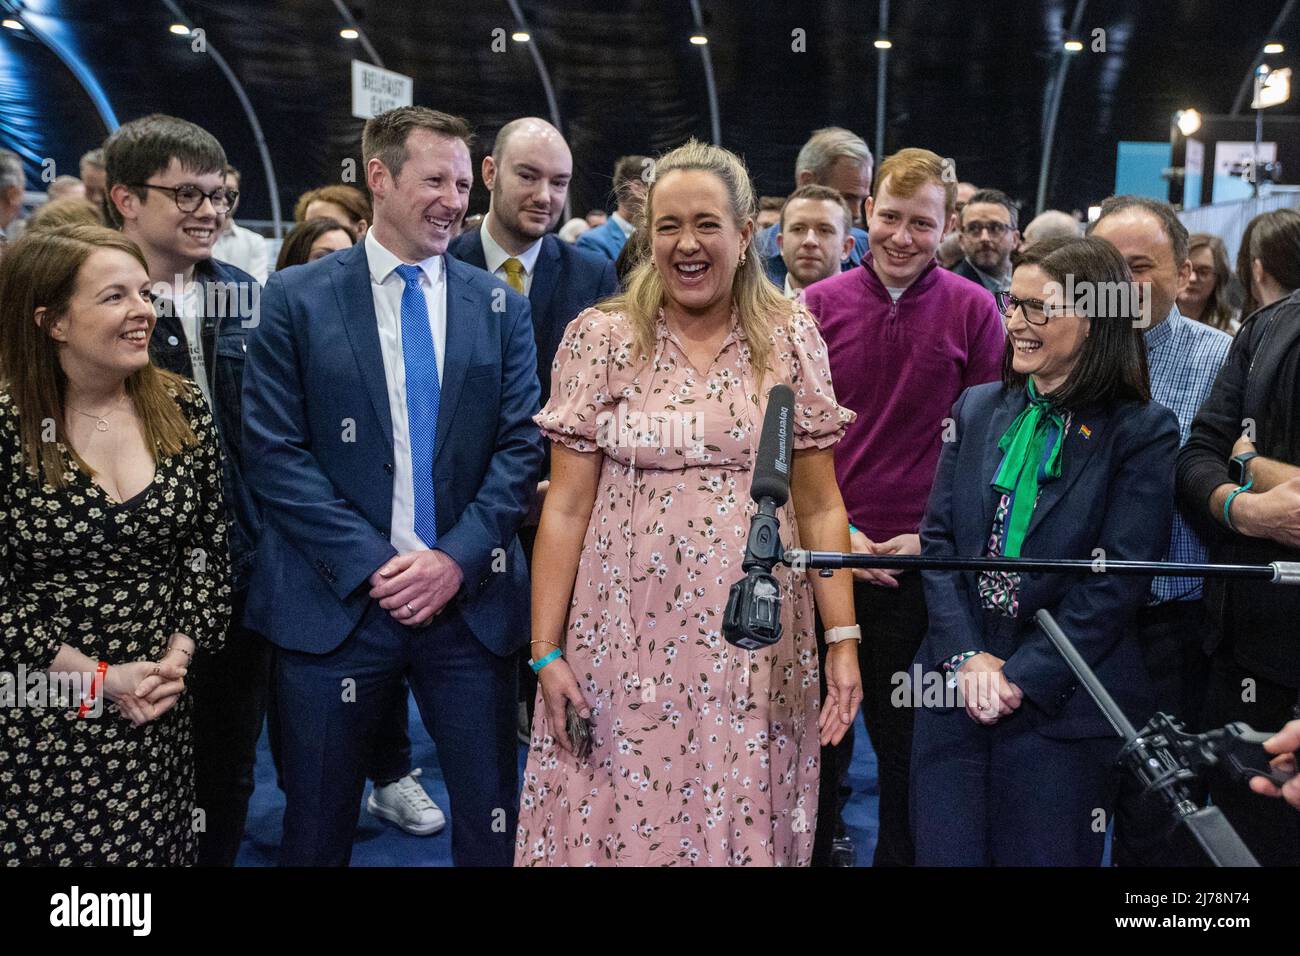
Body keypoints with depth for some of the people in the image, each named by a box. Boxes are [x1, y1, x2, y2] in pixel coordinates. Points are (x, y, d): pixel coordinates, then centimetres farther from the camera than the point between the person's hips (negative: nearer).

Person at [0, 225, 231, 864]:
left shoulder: (184, 411, -1)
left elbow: (208, 552, 4)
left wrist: (178, 657, -7)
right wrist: (98, 677, -13)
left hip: (160, 716, 3)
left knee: (154, 848, 13)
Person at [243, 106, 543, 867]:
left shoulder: (501, 306, 8)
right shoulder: (298, 298, 1)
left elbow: (521, 445, 2)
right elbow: (275, 451, -5)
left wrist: (457, 558, -11)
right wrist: (371, 563, -13)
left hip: (470, 599, 2)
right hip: (337, 603, -1)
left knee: (493, 821, 9)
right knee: (318, 826, 13)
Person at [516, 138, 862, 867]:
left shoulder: (792, 337, 2)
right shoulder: (601, 338, -2)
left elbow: (819, 506, 4)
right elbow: (566, 508, -1)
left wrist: (845, 640, -2)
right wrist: (547, 650, -4)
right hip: (627, 639, -1)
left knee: (745, 824, 10)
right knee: (620, 819, 8)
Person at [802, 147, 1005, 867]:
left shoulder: (973, 309, -2)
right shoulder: (818, 305, 0)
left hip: (925, 558, -1)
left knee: (910, 739, 14)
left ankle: (901, 854, 34)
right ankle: (809, 848, 33)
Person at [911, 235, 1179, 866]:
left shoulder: (1142, 431, -5)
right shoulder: (977, 409, 7)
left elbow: (1117, 579, -11)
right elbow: (937, 539, 2)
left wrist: (1023, 677, -15)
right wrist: (968, 656, -9)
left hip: (1060, 702, -3)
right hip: (954, 688, 4)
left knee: (1039, 853, 9)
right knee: (943, 851, 10)